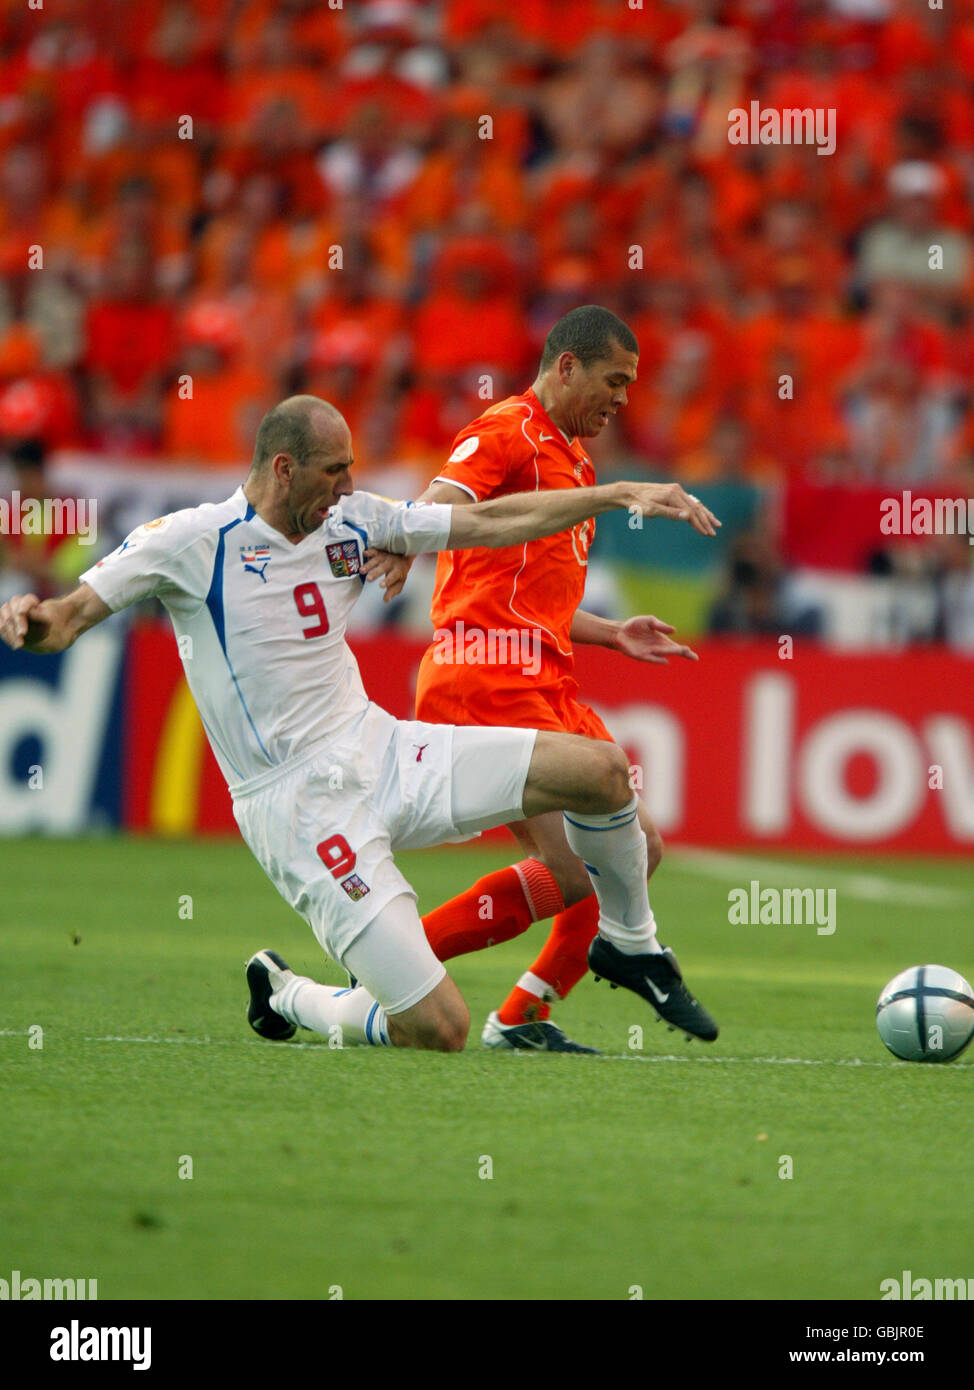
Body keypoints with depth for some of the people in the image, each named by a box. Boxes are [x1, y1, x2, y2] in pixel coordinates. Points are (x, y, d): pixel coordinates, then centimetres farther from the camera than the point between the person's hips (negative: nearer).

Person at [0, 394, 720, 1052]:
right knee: (438, 1030, -15)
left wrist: (621, 495, 7)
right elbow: (70, 616, -13)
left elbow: (490, 522, 11)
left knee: (602, 771, -5)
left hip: (380, 750, 7)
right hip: (302, 806, -7)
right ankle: (289, 997, 16)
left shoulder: (350, 519, 6)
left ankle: (630, 942, 23)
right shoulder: (193, 539, -11)